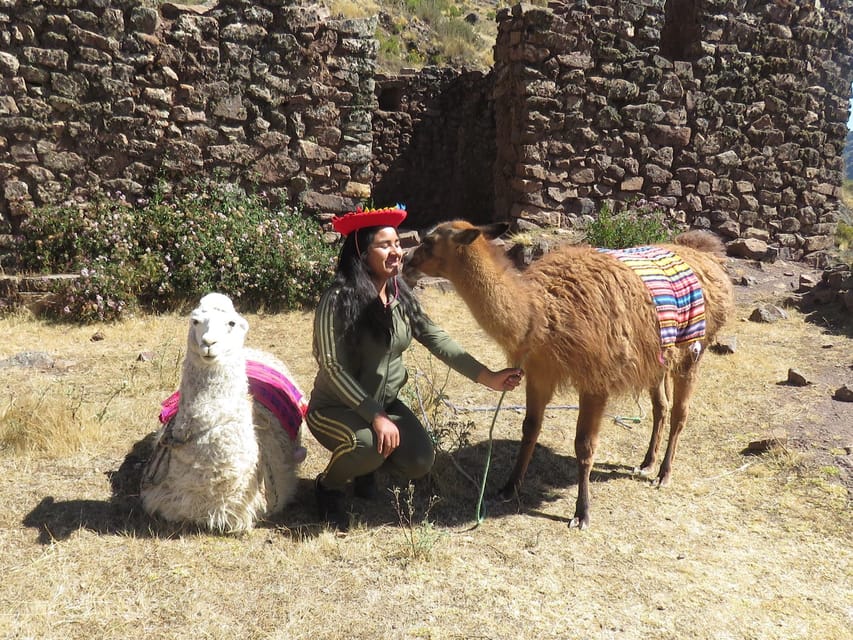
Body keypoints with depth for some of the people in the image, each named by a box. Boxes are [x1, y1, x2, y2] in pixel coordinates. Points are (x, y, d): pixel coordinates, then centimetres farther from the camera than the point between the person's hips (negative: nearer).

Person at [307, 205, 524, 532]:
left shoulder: (401, 297, -2)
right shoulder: (338, 300, -22)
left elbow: (437, 339, -3)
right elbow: (333, 367, -24)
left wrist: (487, 377, -10)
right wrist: (375, 416, -28)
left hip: (385, 403, 6)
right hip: (335, 408, -6)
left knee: (420, 462, -11)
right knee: (370, 444, -34)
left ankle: (365, 467, 21)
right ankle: (328, 486, 0)